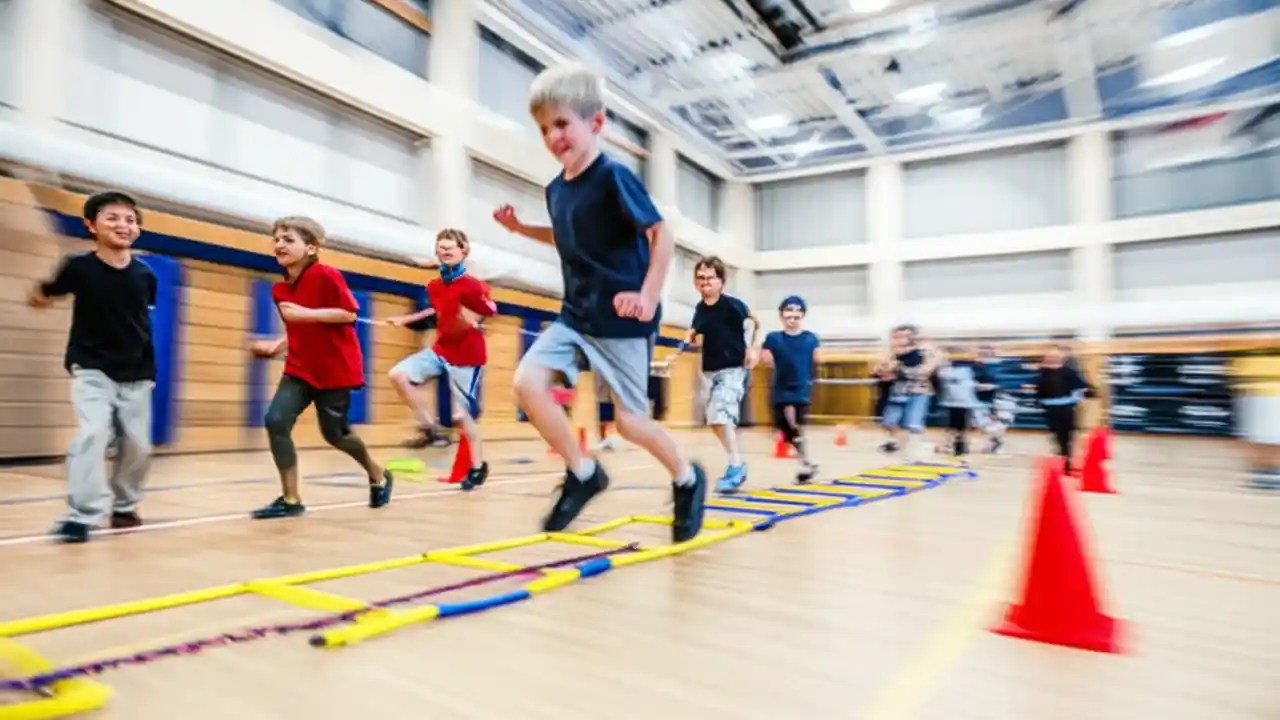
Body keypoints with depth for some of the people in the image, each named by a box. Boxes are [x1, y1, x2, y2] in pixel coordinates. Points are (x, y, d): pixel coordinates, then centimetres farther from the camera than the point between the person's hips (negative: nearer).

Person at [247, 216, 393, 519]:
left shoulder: (326, 275, -14)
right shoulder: (279, 290, 7)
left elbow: (349, 314, -20)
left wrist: (305, 313, -25)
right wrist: (277, 346, 3)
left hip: (336, 368, -6)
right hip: (300, 368, 6)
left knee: (334, 433, 4)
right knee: (275, 420, -12)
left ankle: (379, 476, 32)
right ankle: (290, 500, 0)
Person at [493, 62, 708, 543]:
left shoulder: (614, 178, -15)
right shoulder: (556, 189, 8)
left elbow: (662, 235, -15)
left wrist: (648, 298, -22)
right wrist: (521, 228, 15)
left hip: (621, 319, -7)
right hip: (575, 315, 7)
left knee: (629, 420, -1)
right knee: (527, 382, -11)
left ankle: (687, 480, 28)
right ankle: (582, 473, 6)